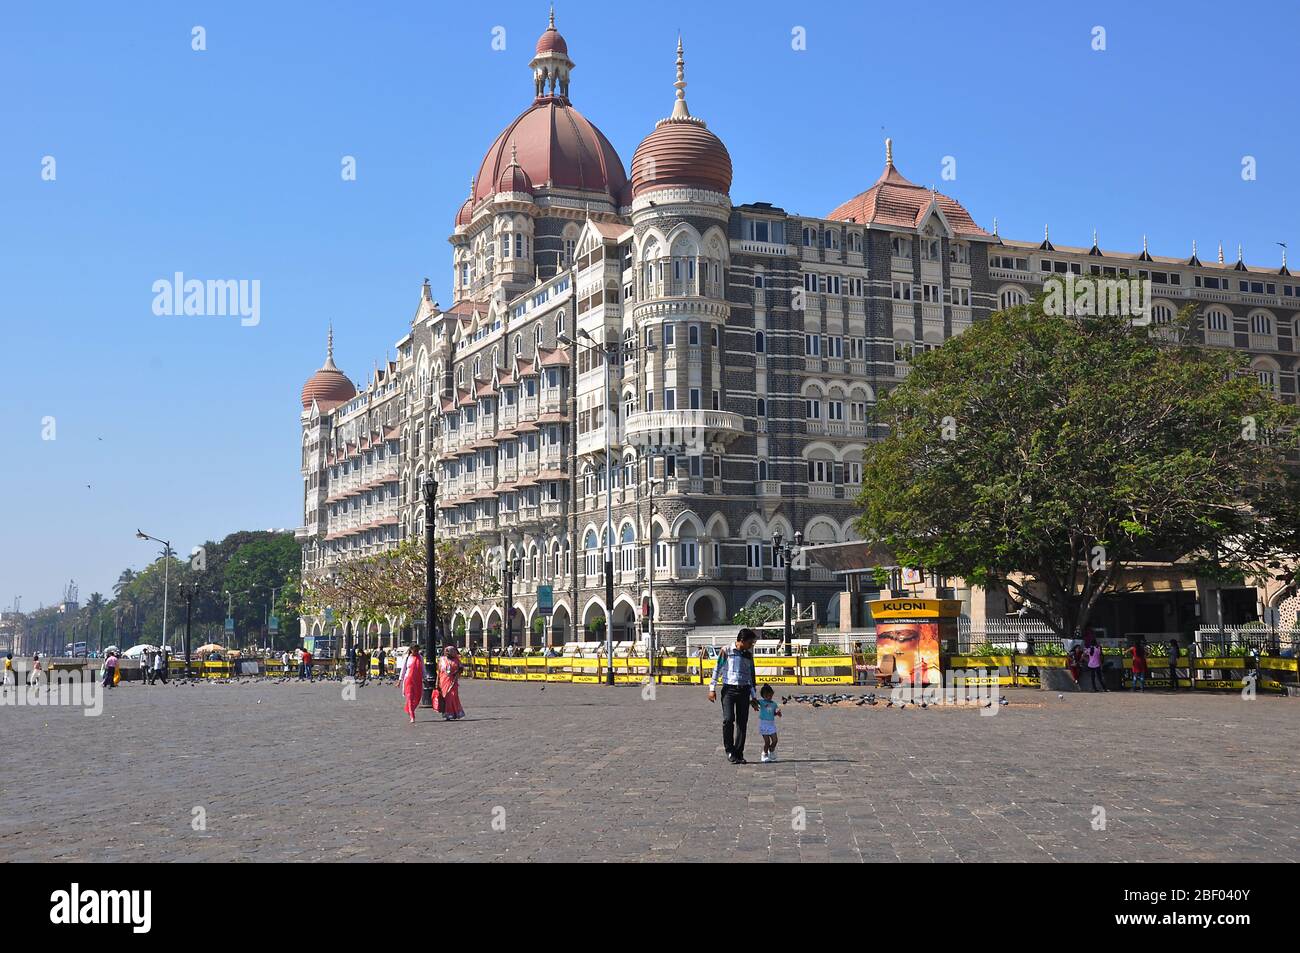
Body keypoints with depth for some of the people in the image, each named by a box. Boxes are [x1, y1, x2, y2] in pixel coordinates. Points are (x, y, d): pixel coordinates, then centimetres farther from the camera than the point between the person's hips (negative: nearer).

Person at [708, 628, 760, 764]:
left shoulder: (748, 655, 14)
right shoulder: (726, 651, 3)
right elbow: (717, 669, 3)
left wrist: (754, 697, 18)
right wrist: (712, 688, -3)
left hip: (744, 690, 4)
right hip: (729, 689, -4)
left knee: (742, 723, 0)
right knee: (728, 719, -16)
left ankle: (739, 753, 7)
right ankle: (729, 750, 0)